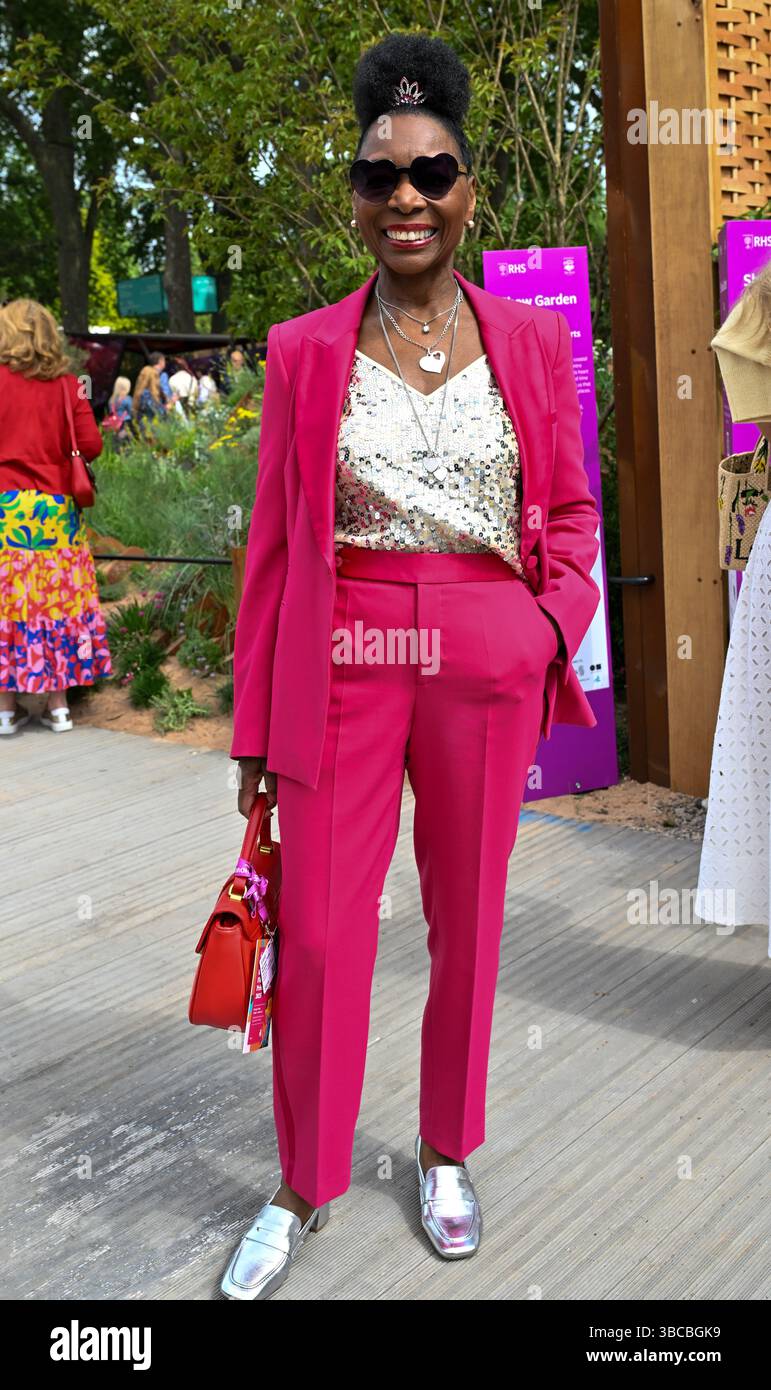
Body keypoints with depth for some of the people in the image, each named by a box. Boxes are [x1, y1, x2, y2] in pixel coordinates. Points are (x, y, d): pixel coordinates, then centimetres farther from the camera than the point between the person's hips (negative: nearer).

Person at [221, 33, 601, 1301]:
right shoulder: (303, 352, 3)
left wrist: (555, 625, -7)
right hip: (345, 660, -1)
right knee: (319, 934, 0)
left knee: (467, 918, 12)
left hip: (488, 666, 1)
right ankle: (303, 1185, 22)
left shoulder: (532, 340, 6)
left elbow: (572, 509, 12)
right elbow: (274, 540, 4)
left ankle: (447, 1154, 34)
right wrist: (255, 722, 3)